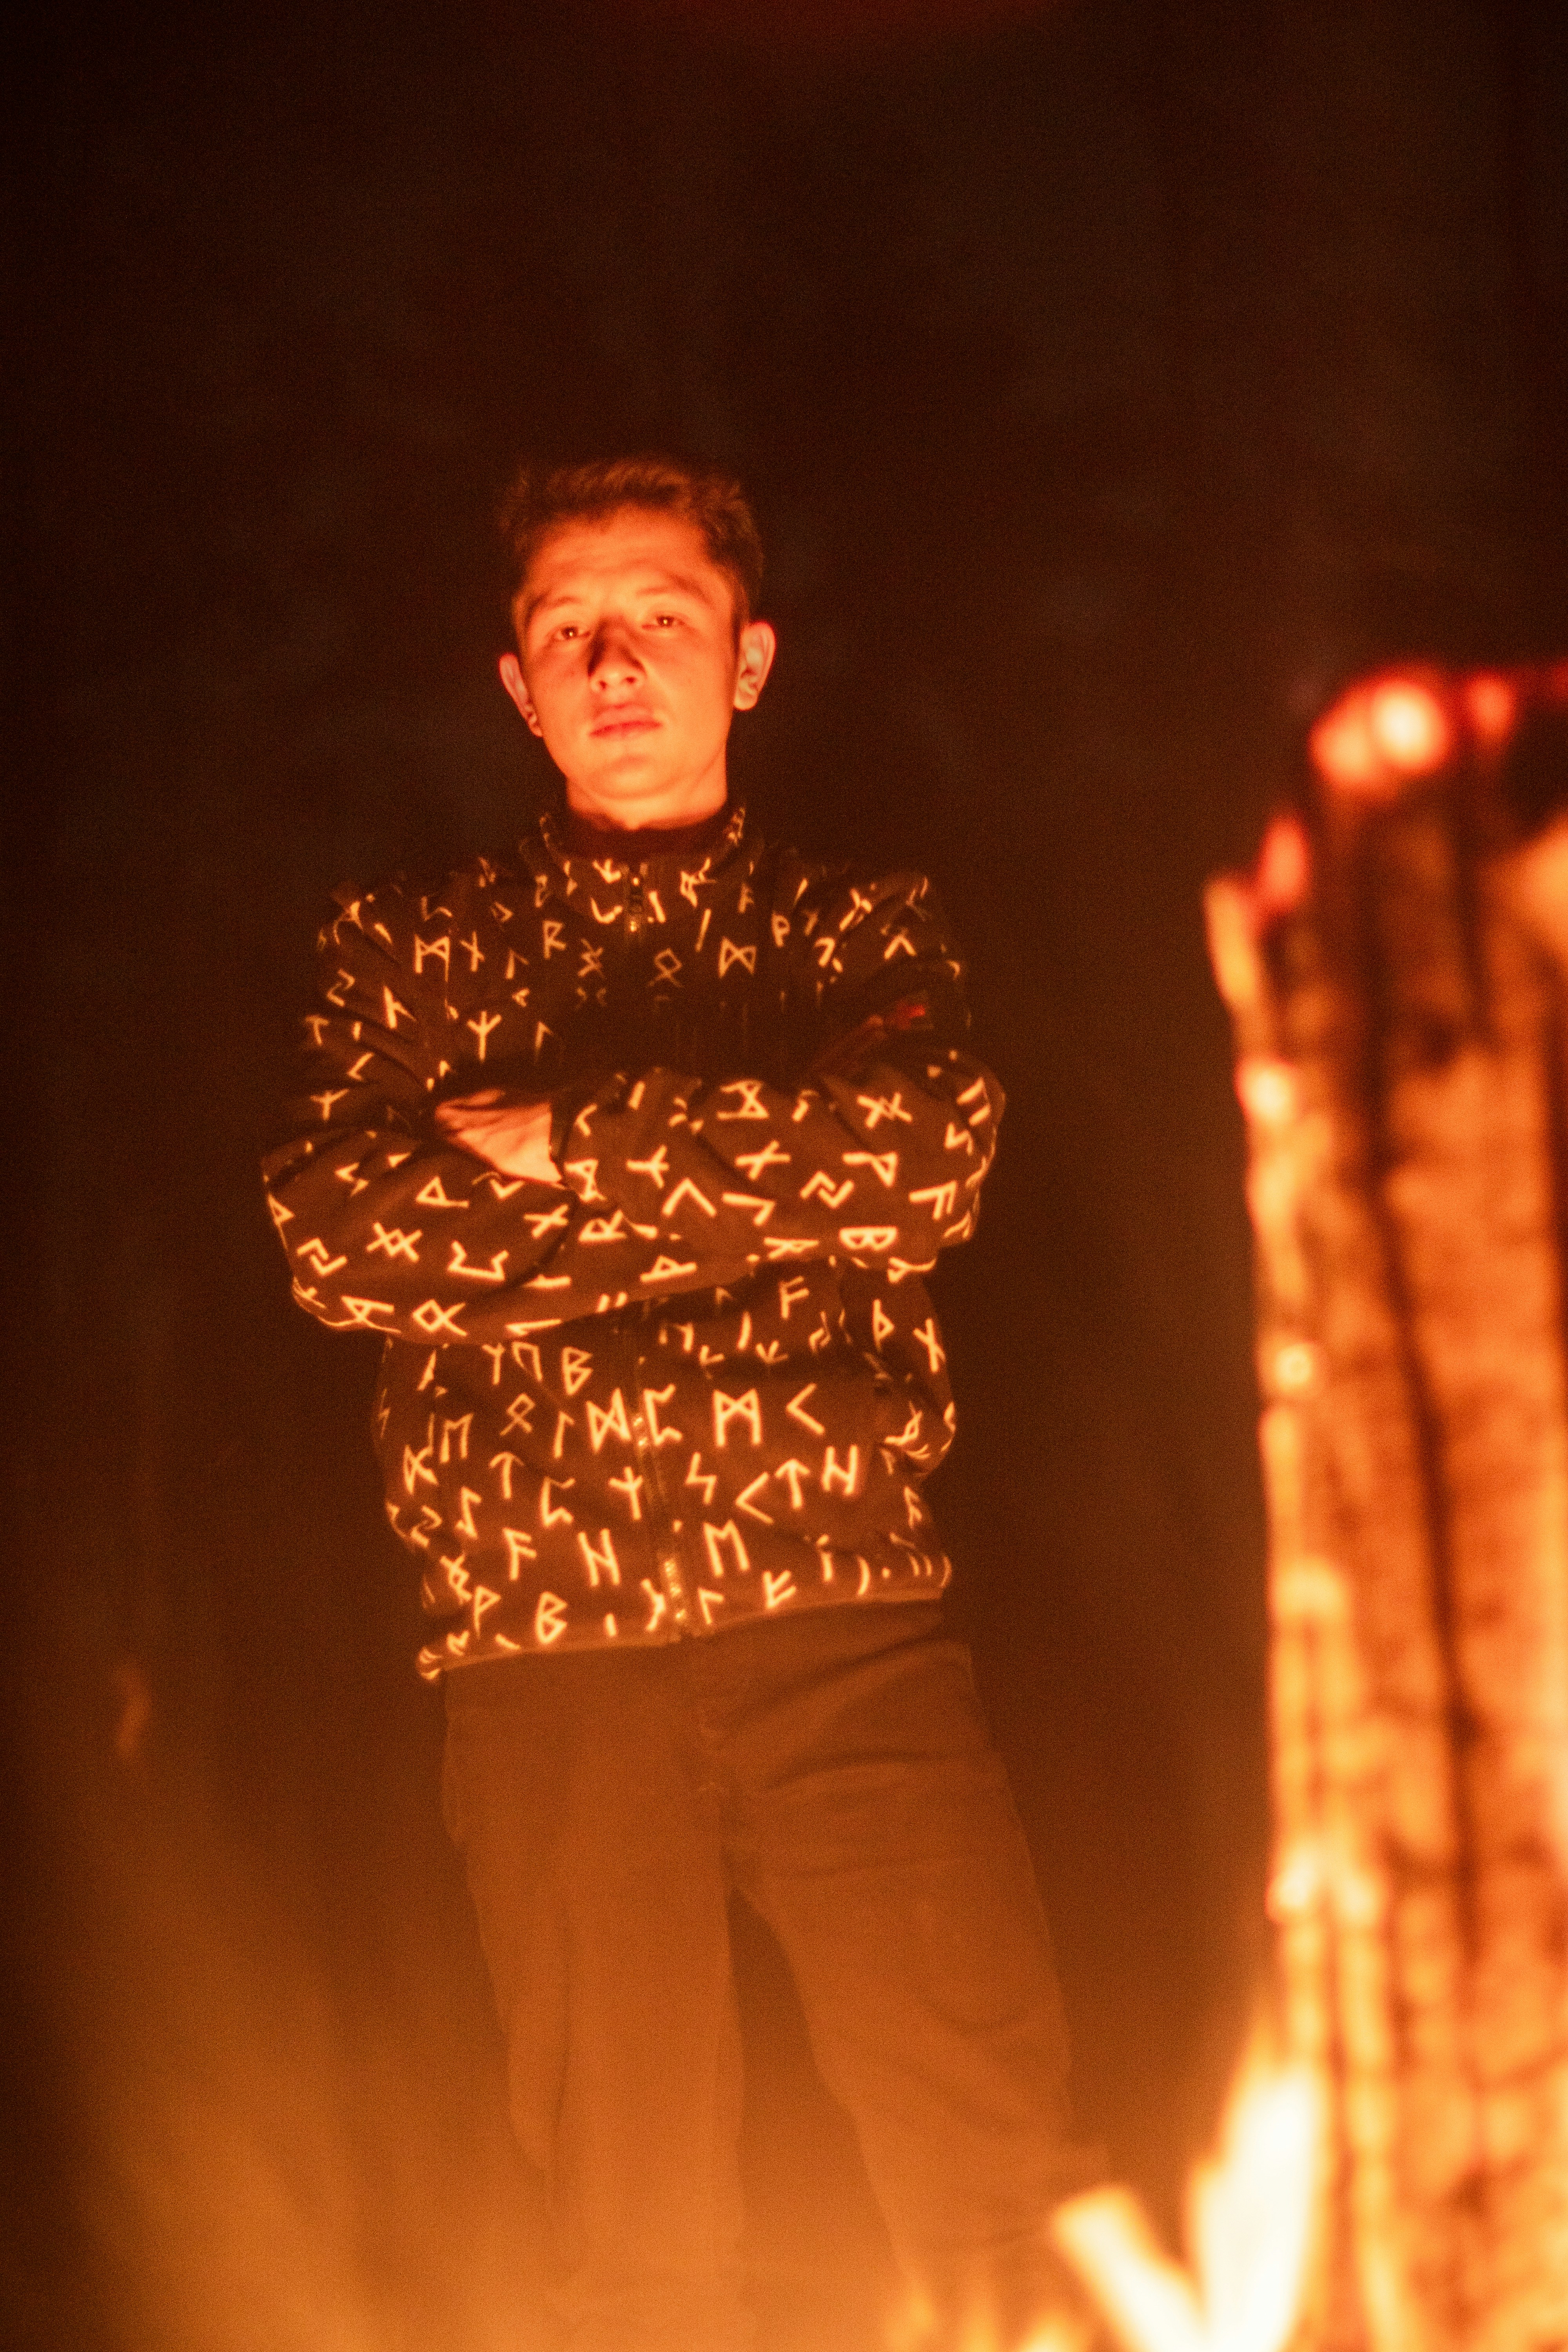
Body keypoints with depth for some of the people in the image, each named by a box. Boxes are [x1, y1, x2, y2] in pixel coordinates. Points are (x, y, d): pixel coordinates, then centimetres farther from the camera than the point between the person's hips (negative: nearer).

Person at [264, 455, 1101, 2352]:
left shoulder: (864, 932, 14)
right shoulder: (409, 955, 13)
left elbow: (931, 1150, -8)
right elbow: (340, 1239, -4)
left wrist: (566, 1144, -6)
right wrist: (744, 1189, -7)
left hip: (847, 1638, 0)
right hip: (546, 1653, 1)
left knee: (1002, 2196, -8)